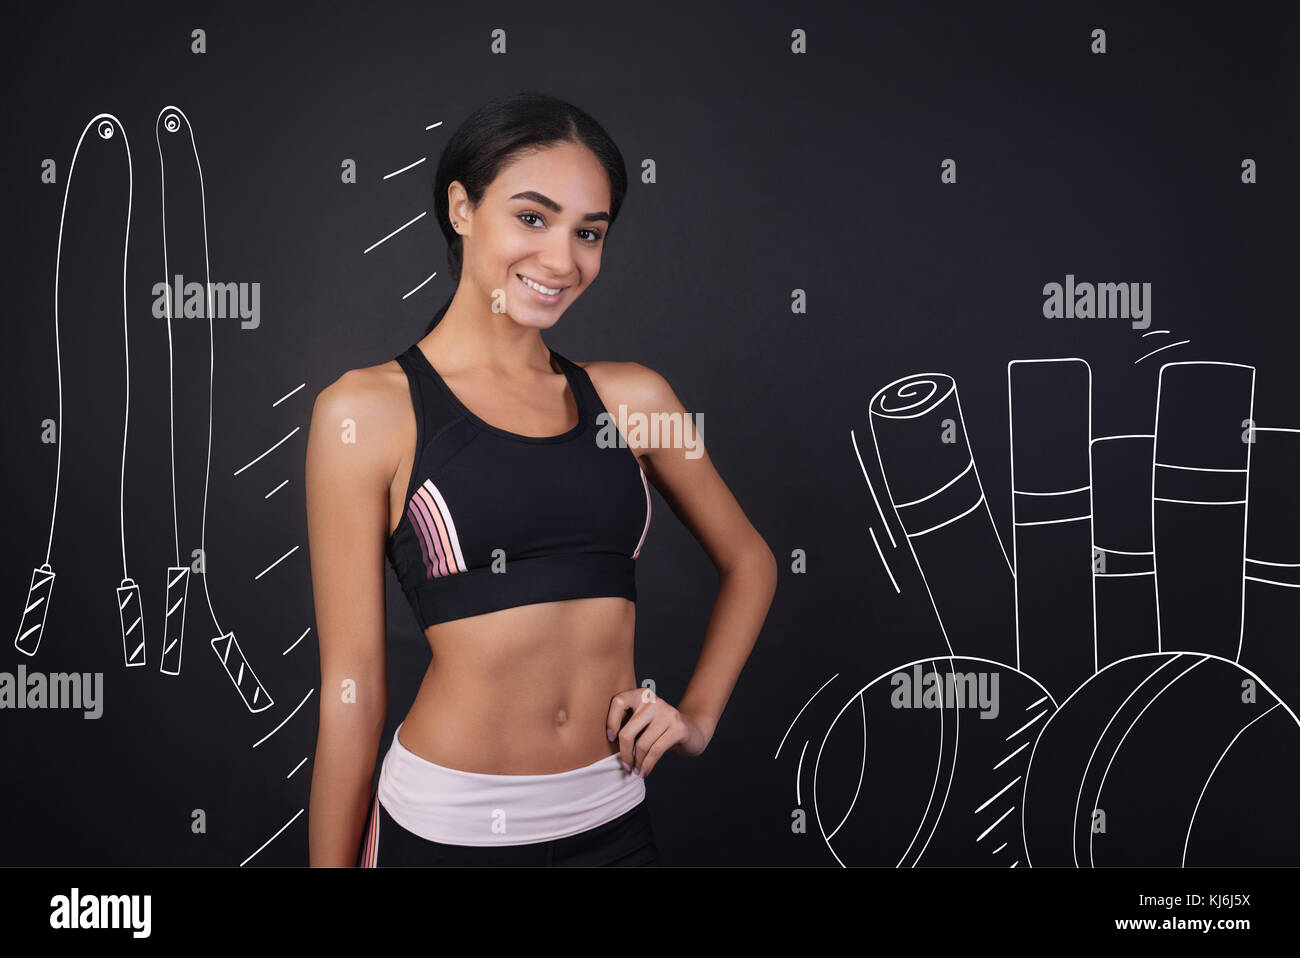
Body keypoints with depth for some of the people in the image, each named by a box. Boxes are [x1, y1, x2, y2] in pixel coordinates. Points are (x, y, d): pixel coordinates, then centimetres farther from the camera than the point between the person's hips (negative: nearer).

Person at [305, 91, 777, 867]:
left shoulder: (632, 397, 2)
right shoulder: (368, 411, -8)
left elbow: (748, 562, 16)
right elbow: (351, 689, -6)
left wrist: (698, 714, 6)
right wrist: (332, 859, -2)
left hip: (615, 822, 4)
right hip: (447, 827, -3)